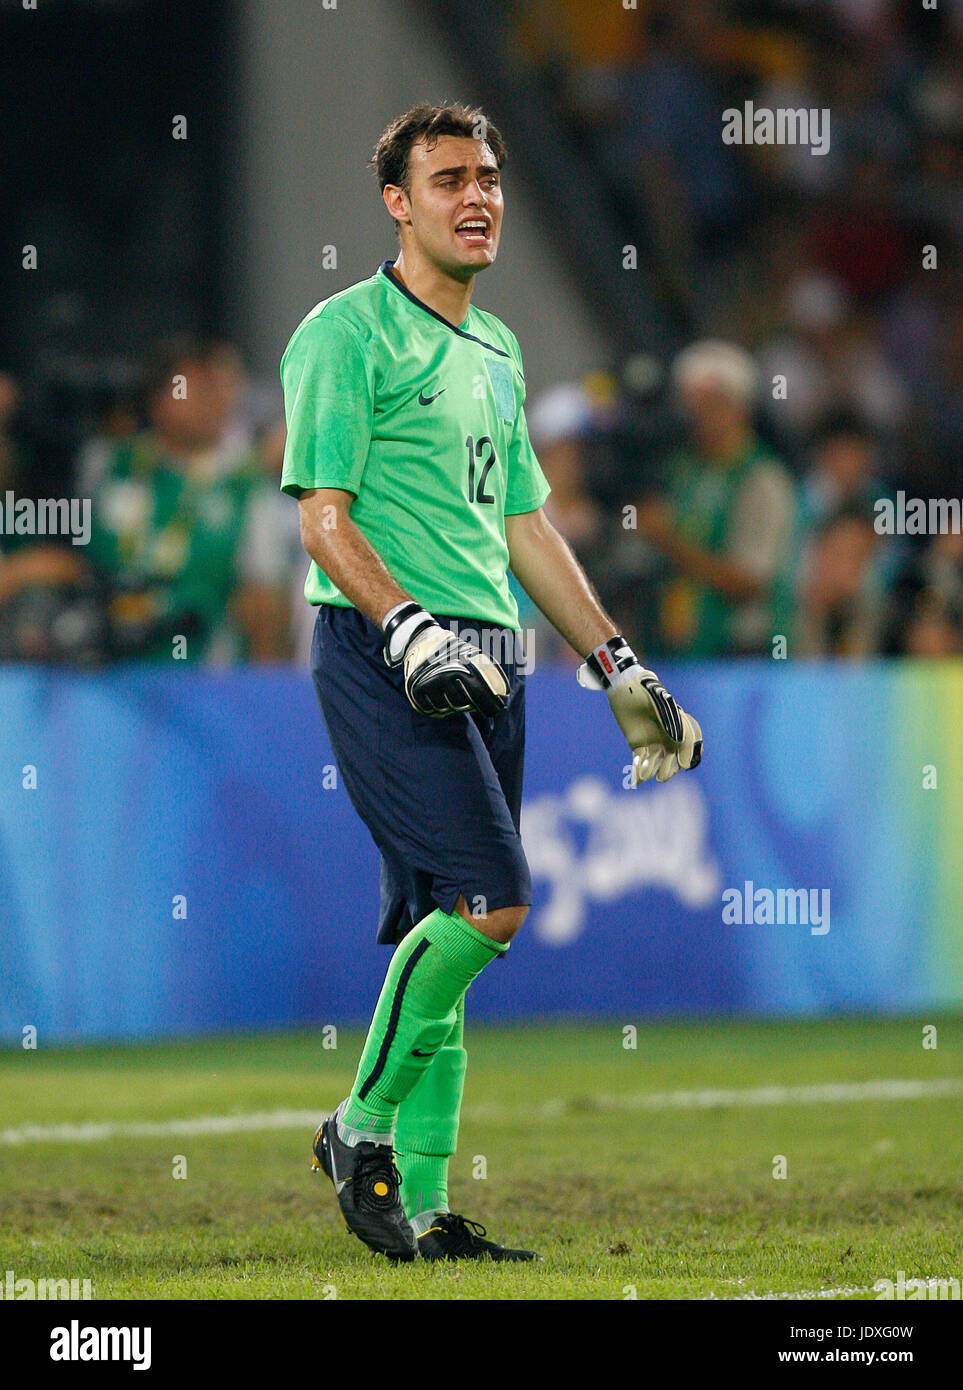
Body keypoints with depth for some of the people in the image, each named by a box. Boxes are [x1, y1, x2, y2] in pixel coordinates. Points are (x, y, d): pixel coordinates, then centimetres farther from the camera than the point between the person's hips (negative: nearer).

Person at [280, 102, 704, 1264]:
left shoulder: (495, 350, 20)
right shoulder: (346, 333, -4)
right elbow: (322, 516, -10)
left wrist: (617, 666, 23)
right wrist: (407, 628, -24)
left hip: (487, 663, 8)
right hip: (380, 651, -7)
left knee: (442, 931, 4)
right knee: (488, 897, -19)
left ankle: (419, 1209, 6)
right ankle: (363, 1129, -5)